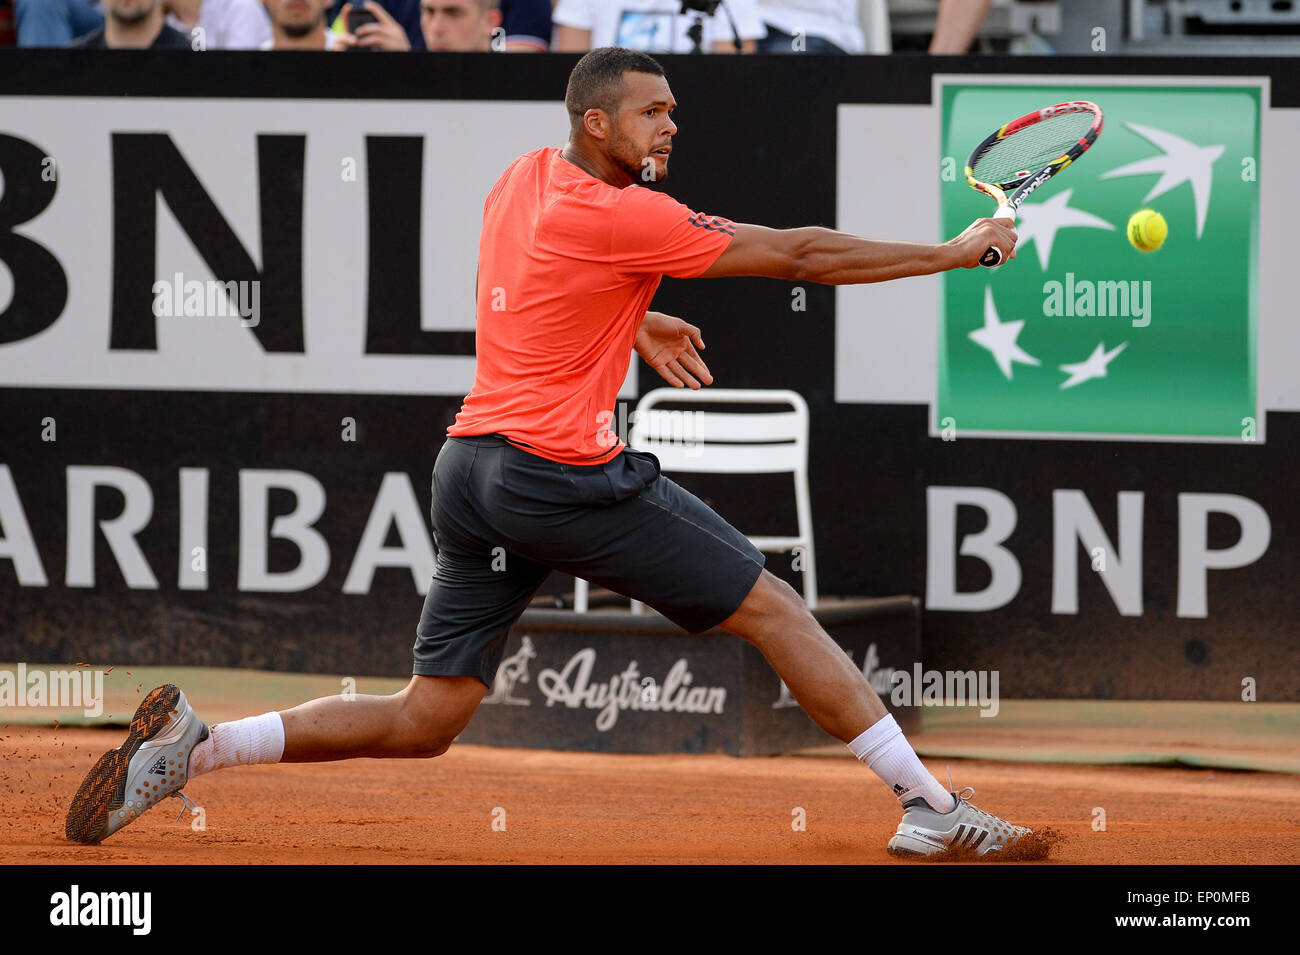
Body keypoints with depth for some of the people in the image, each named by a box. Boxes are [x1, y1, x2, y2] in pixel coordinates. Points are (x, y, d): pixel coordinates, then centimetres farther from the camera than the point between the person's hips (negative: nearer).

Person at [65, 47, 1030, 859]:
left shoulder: (525, 177, 12)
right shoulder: (621, 218, -12)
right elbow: (799, 255, -11)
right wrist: (955, 252, -5)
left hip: (472, 463, 8)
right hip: (564, 472, -8)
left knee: (423, 720, 10)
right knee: (774, 609, 0)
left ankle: (192, 745, 0)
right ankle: (929, 806, 0)